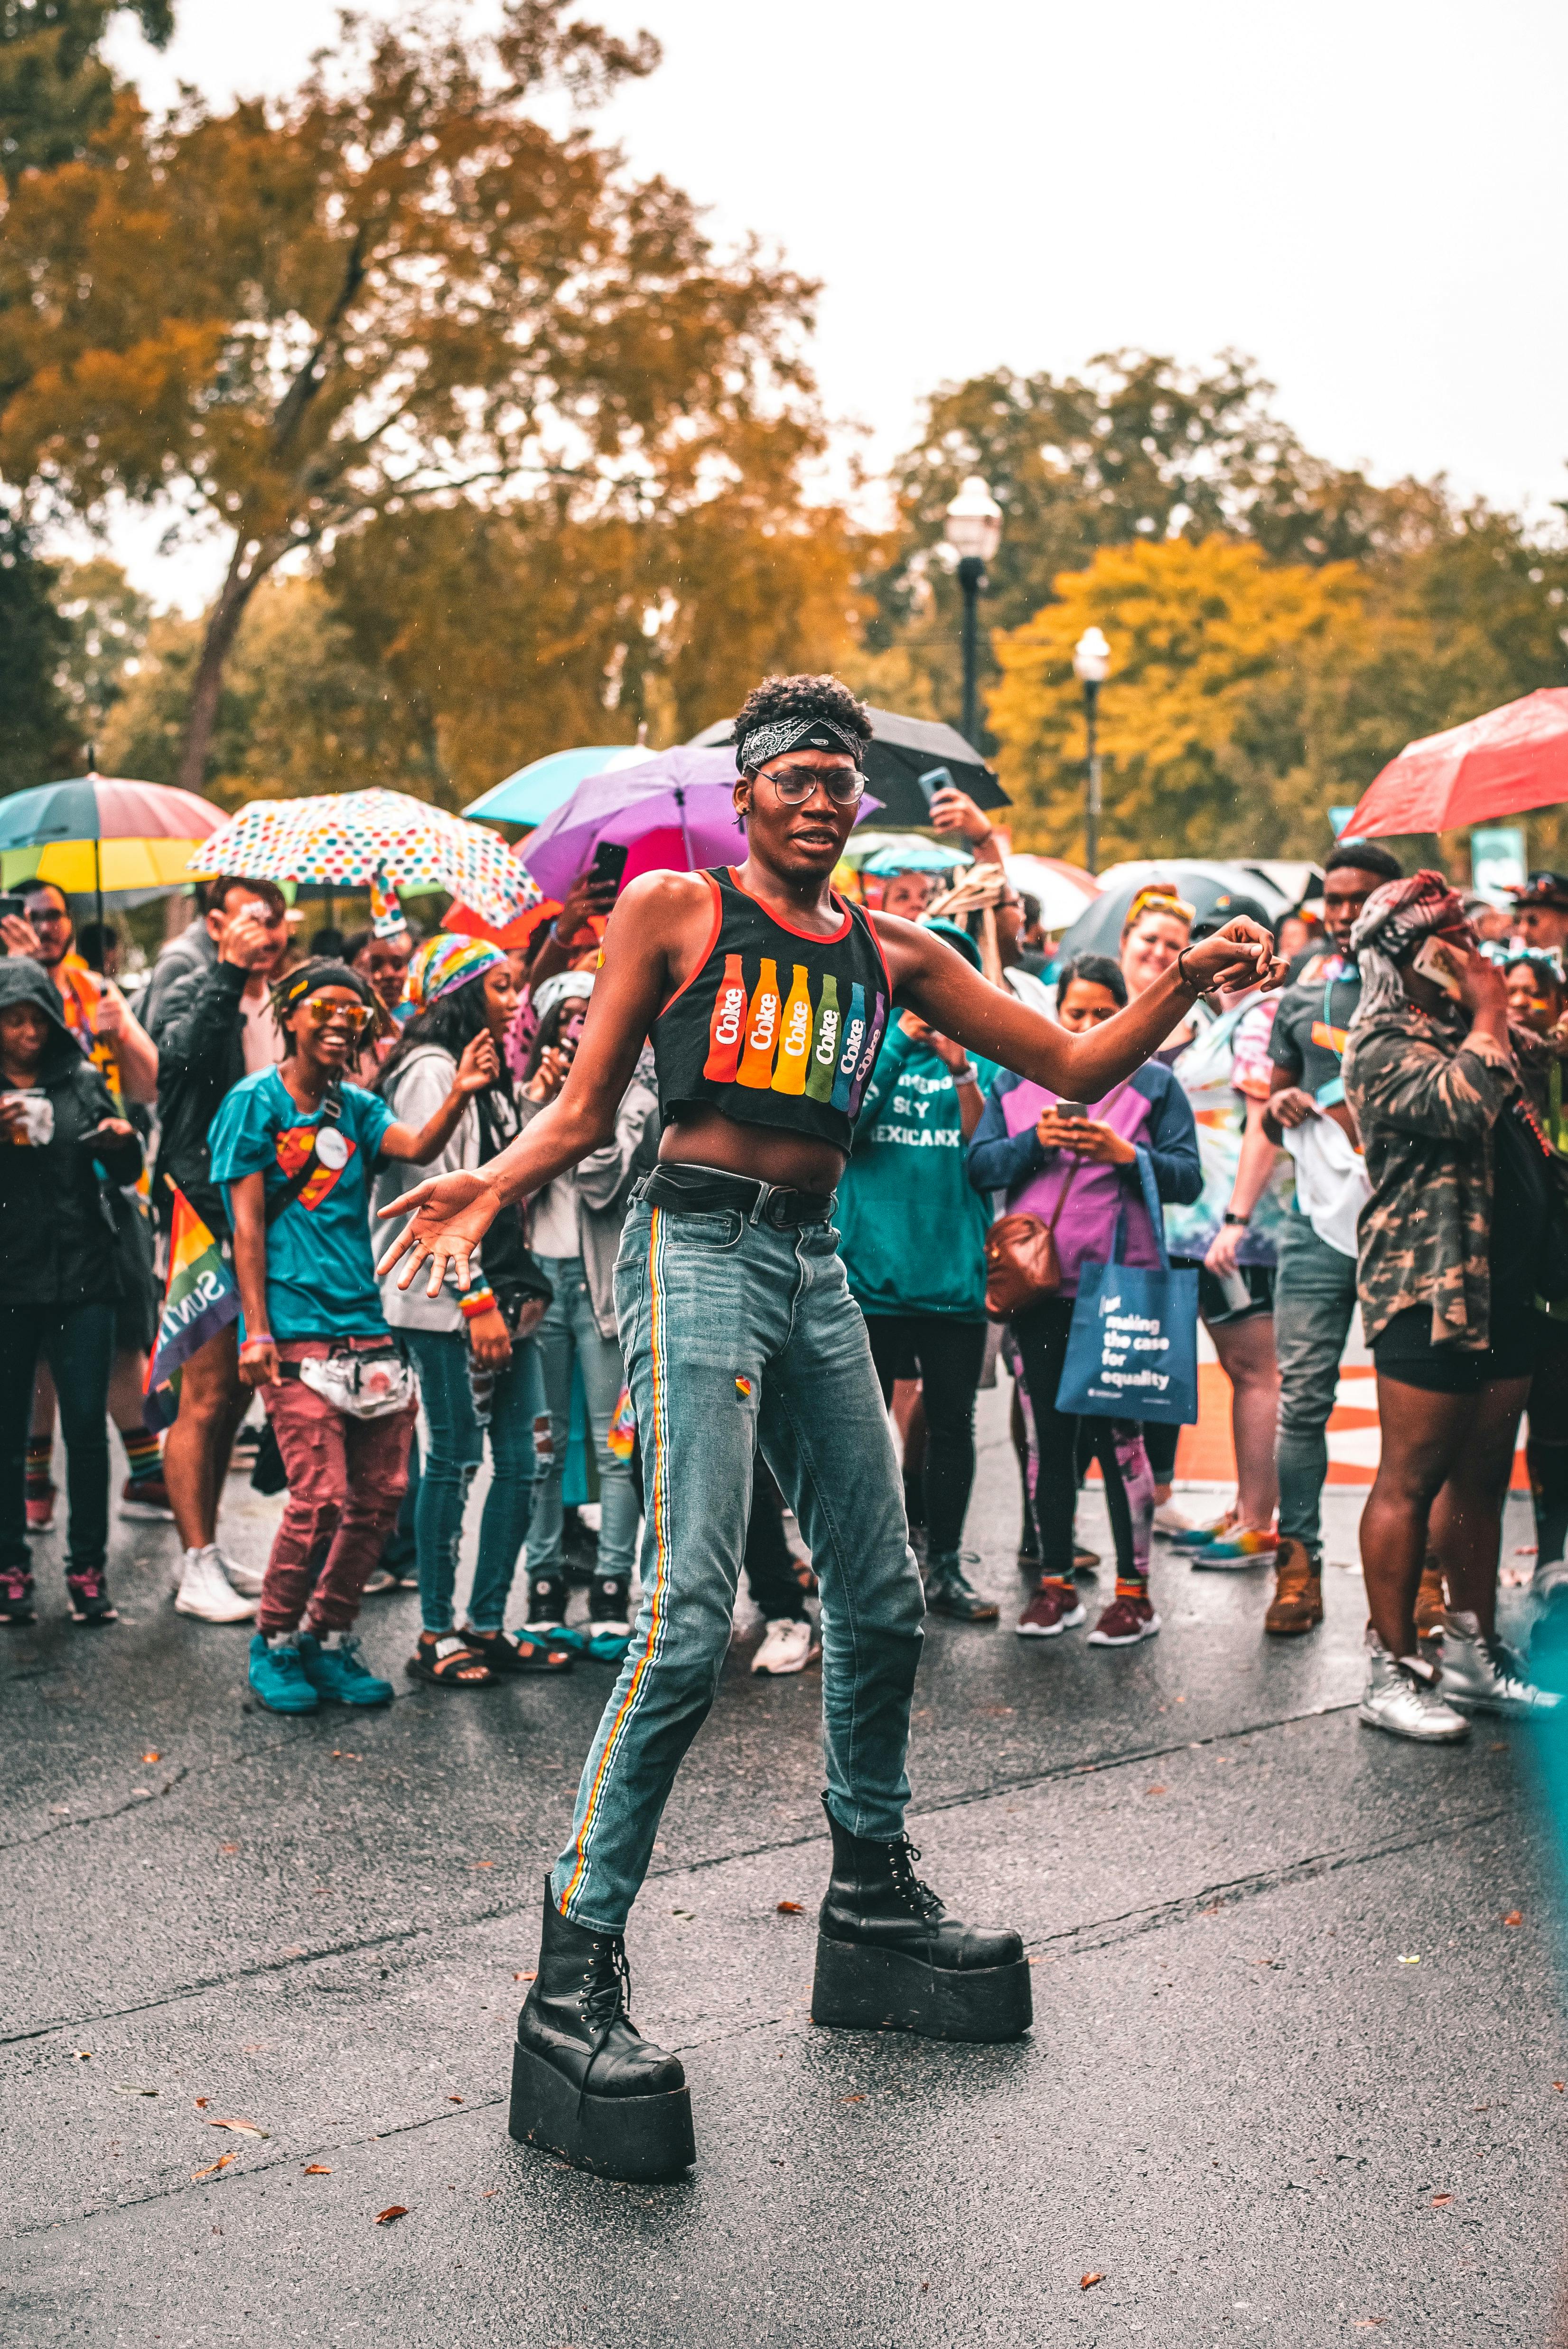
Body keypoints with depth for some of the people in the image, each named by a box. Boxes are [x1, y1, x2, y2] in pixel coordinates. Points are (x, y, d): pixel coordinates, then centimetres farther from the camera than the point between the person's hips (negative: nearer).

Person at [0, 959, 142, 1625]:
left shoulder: (82, 1081, 7)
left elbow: (124, 1174, 12)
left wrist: (124, 1141, -10)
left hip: (80, 1278, 1)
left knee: (87, 1426, 0)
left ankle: (87, 1568, 8)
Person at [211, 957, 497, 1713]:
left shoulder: (356, 1107, 15)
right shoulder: (255, 1102, 1)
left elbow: (418, 1148, -5)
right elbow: (247, 1224, -4)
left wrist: (458, 1094, -24)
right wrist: (256, 1330, -10)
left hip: (365, 1325, 6)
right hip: (295, 1331, -6)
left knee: (378, 1495, 4)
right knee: (321, 1497, -12)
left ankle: (330, 1639, 20)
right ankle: (275, 1641, 8)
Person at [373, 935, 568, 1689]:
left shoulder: (486, 1071, 20)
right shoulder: (430, 1070, -9)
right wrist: (476, 1301, -18)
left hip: (499, 1293, 9)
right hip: (447, 1300, -9)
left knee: (519, 1458, 6)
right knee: (455, 1458, -5)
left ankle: (488, 1626, 13)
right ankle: (436, 1636, 3)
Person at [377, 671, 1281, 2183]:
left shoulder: (890, 954, 14)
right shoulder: (674, 908, 1)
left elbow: (1076, 1064, 14)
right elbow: (583, 1110, 1)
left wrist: (1185, 981, -1)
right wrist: (488, 1189, -18)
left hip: (815, 1265, 6)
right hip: (697, 1246, -6)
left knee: (882, 1602, 10)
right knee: (689, 1616, -16)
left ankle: (873, 1897, 30)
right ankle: (573, 1971, -11)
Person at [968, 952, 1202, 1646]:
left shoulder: (1153, 1084, 5)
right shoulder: (1016, 1082, 12)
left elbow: (1188, 1178, -2)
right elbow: (979, 1166, 3)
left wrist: (1126, 1154, -16)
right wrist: (1035, 1141, -13)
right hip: (1038, 1284, 3)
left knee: (1116, 1433, -2)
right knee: (1049, 1434, 7)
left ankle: (1134, 1591, 5)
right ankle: (1055, 1584, 17)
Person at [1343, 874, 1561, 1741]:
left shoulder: (1463, 1031, 21)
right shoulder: (1384, 1043, -8)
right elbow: (1462, 1105, -25)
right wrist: (1488, 1016, -12)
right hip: (1429, 1285, -9)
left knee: (1480, 1480, 13)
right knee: (1411, 1482, -4)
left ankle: (1474, 1654, 22)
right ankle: (1391, 1672, 2)